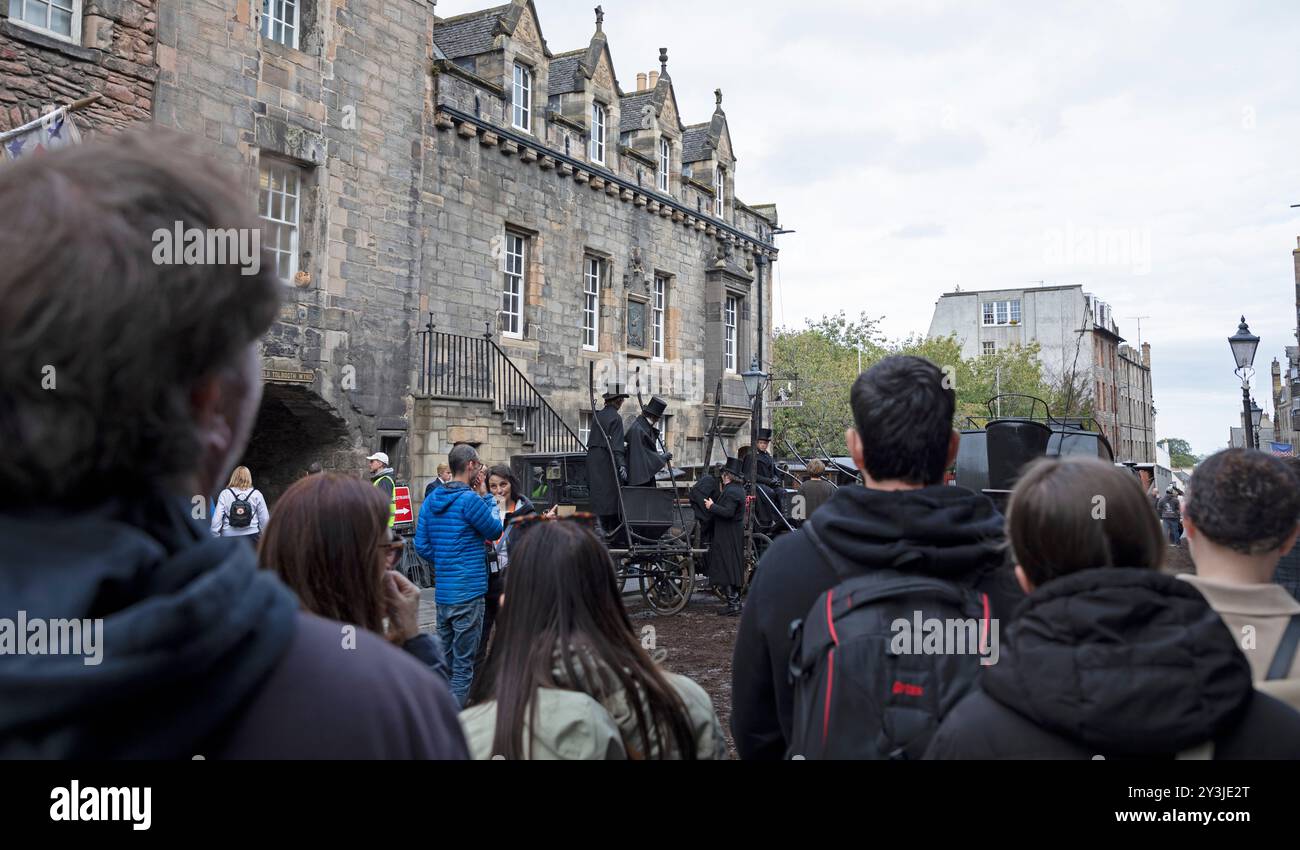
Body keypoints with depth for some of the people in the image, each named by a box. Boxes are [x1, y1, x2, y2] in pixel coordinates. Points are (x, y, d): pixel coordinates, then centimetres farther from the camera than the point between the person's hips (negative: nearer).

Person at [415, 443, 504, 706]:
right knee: (463, 665, 0)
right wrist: (486, 495, 4)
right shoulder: (470, 499, -16)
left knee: (445, 659, 19)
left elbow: (422, 545, 8)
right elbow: (495, 531, -2)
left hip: (442, 592, 8)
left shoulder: (431, 499, 8)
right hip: (468, 592, -8)